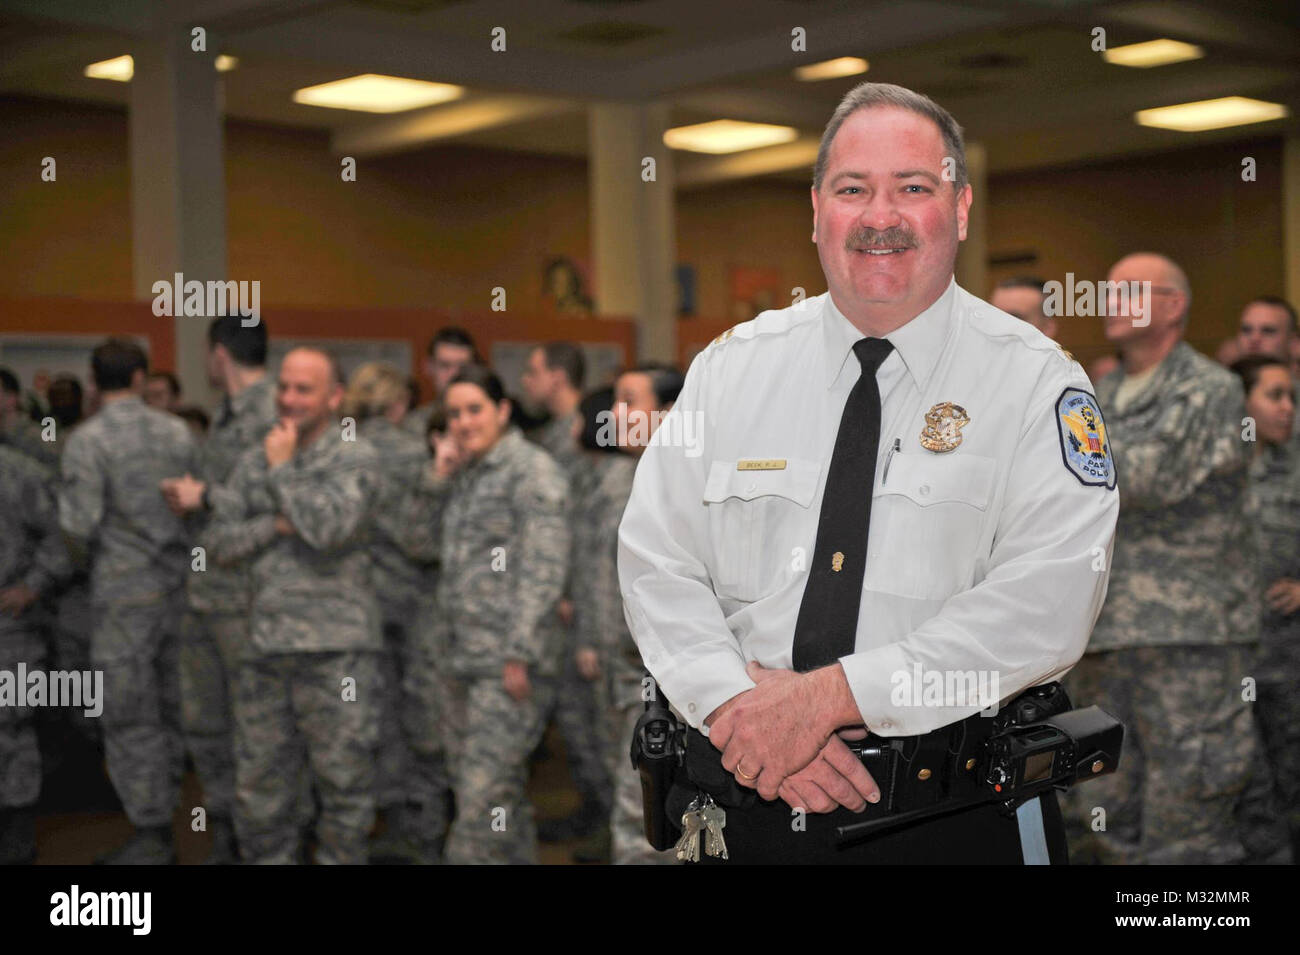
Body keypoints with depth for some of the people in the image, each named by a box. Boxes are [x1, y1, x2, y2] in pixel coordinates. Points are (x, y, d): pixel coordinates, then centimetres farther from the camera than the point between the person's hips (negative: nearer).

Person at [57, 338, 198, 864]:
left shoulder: (87, 440, -11)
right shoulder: (176, 430, 4)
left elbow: (79, 525, -15)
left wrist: (88, 556, 5)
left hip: (125, 591, -5)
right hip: (180, 584, 5)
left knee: (131, 720, 3)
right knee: (173, 708, 16)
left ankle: (152, 837, 7)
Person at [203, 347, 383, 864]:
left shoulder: (356, 458, -1)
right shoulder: (254, 462, 14)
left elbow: (329, 526, -17)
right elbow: (218, 540, 10)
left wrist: (283, 469, -6)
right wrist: (275, 526, -7)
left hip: (336, 648, -5)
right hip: (264, 647, 5)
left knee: (343, 779, 1)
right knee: (260, 786, 10)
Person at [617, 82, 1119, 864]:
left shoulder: (1035, 381, -5)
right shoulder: (731, 368, 5)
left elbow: (1049, 602, -16)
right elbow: (656, 564, 0)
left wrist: (830, 694, -22)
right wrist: (738, 706, -17)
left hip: (952, 809, -2)